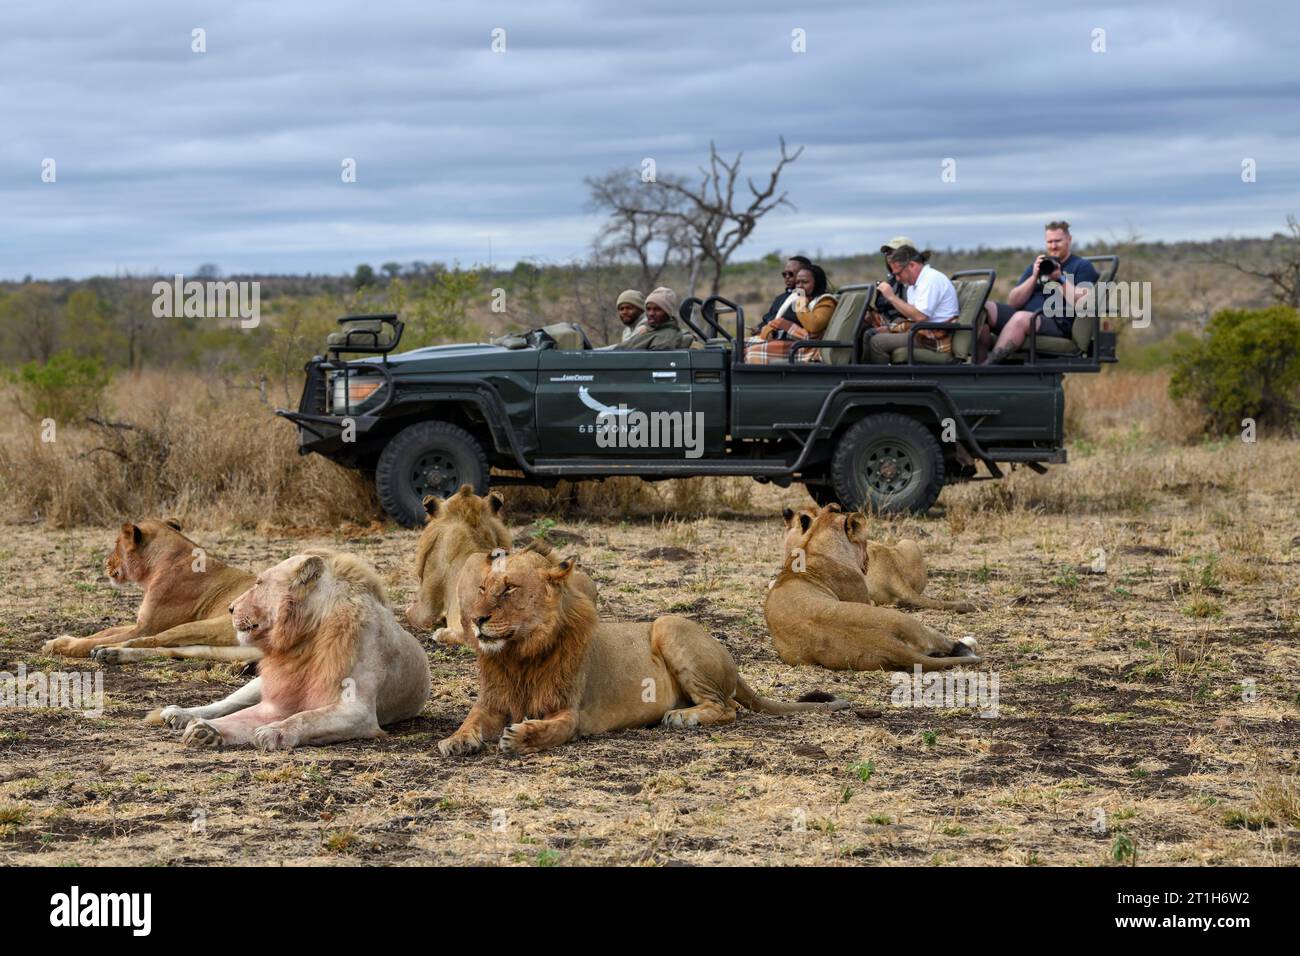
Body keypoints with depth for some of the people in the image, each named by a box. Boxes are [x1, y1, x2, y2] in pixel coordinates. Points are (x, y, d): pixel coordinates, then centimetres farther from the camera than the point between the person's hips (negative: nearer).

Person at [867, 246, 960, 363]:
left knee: (877, 342, -18)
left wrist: (892, 297, -16)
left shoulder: (932, 279, -15)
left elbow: (919, 316, -24)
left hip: (934, 340, -10)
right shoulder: (917, 281, 17)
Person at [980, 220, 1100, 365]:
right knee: (982, 309, -19)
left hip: (1057, 324, -6)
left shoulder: (1082, 266, 12)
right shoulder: (1037, 265, 27)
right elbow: (1012, 302, 15)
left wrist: (1060, 278, -8)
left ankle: (988, 366, -44)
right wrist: (1034, 277, 4)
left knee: (1021, 318, -38)